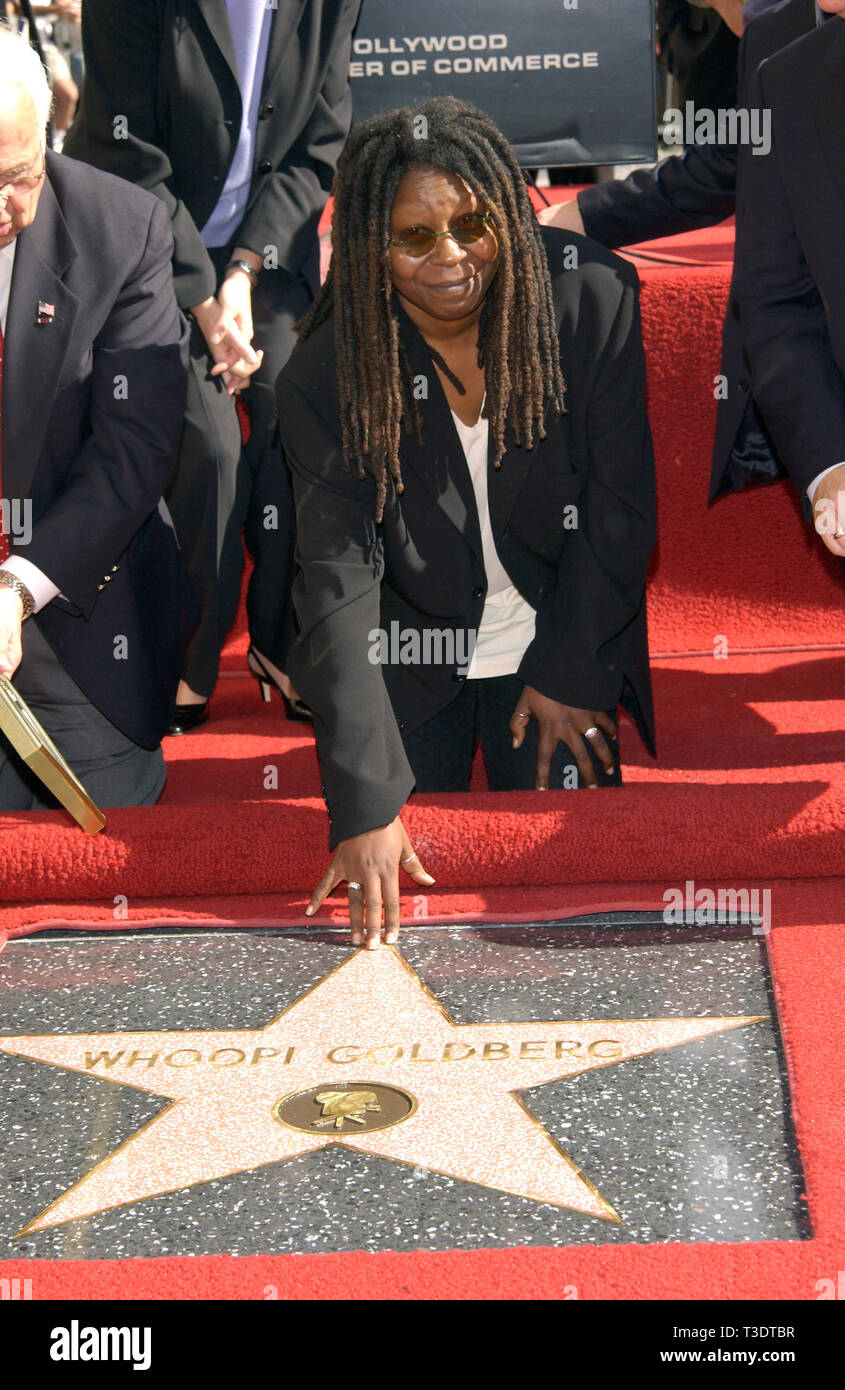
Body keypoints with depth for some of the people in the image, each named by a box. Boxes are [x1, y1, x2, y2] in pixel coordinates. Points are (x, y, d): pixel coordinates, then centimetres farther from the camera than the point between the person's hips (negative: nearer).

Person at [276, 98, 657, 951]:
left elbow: (619, 502, -7)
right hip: (407, 665, 0)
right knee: (395, 902, -3)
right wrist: (365, 802, -31)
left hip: (560, 650, 0)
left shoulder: (592, 299, -16)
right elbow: (338, 586, -24)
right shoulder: (324, 377, -19)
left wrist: (571, 672, -7)